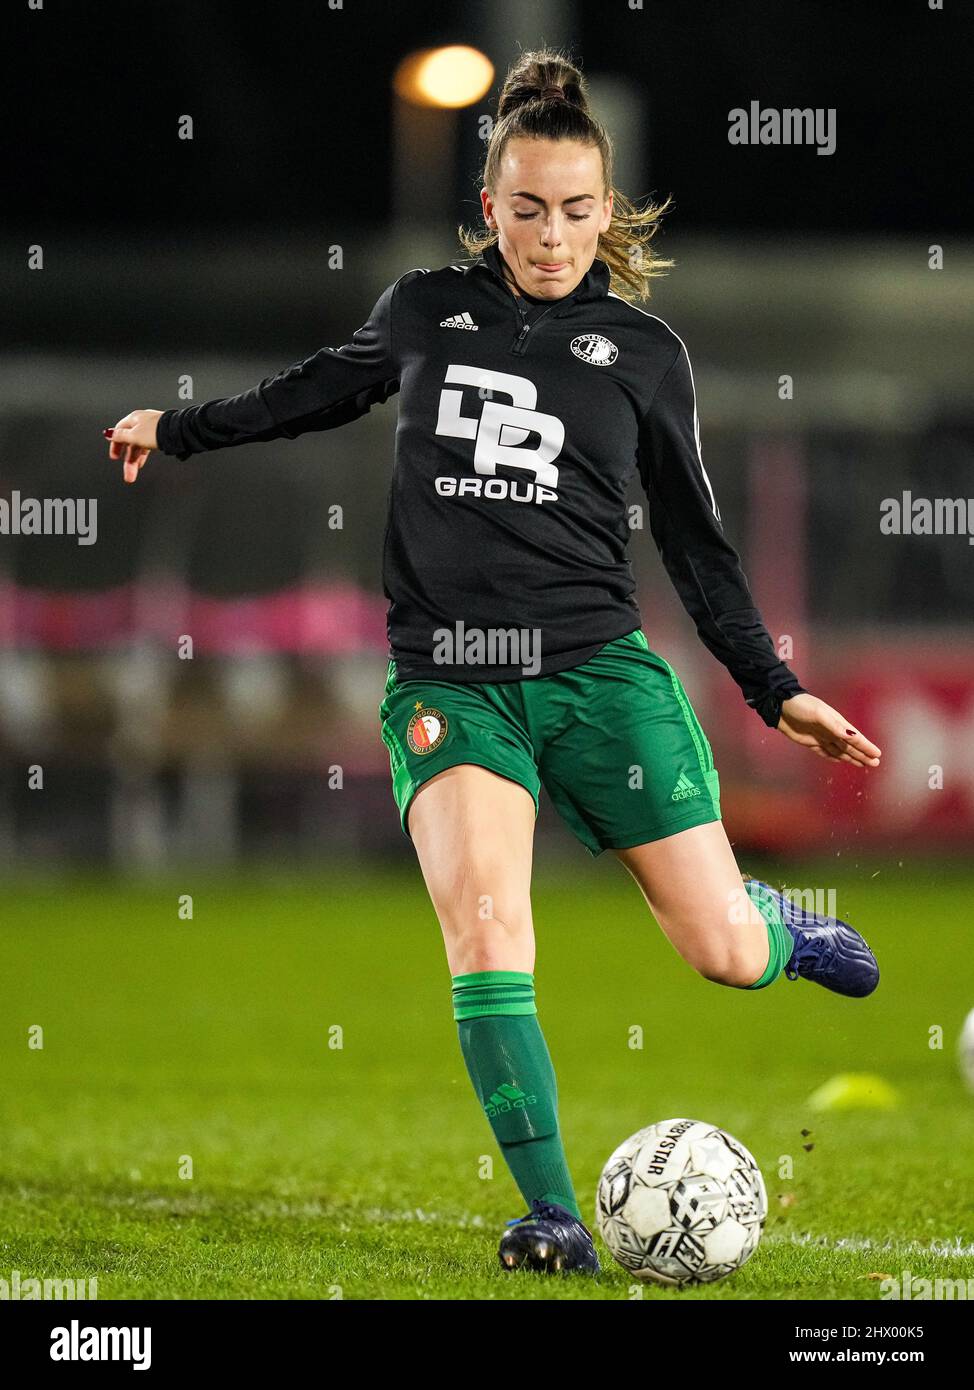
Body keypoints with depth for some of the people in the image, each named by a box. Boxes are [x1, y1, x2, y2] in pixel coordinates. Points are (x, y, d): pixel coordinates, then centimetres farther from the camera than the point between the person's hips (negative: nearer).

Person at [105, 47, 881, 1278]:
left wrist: (776, 693, 8)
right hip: (448, 681, 0)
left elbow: (697, 542, 13)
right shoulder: (426, 309, 8)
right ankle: (554, 1218, -21)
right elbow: (330, 386, 29)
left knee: (727, 959, -3)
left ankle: (774, 924, 36)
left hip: (597, 669, 0)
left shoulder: (644, 353, 6)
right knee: (483, 919, -25)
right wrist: (181, 429, 32)